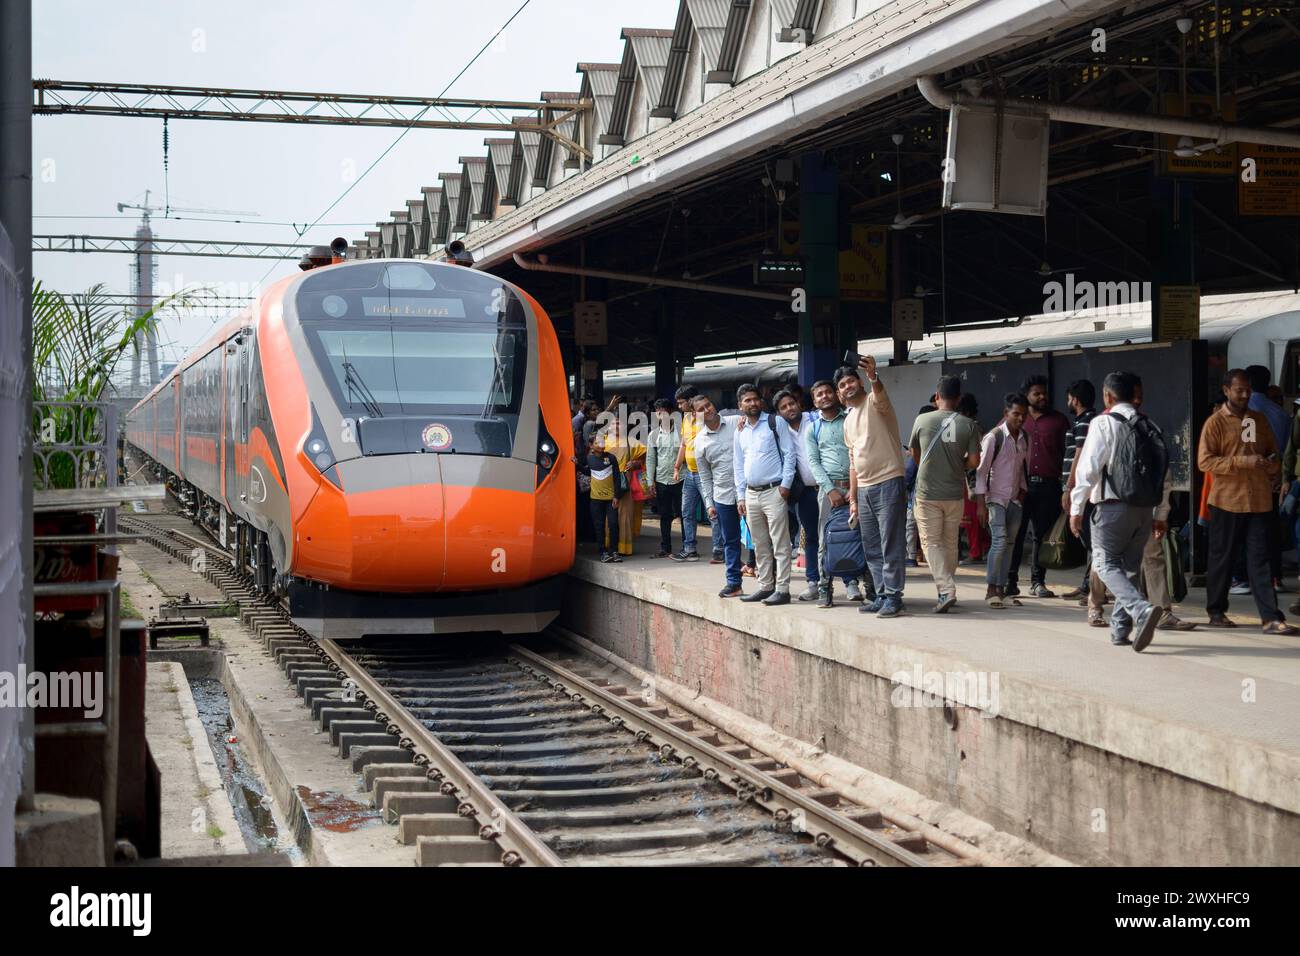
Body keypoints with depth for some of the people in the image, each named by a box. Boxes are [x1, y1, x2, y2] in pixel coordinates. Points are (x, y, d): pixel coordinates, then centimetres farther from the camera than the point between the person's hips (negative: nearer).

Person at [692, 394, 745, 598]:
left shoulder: (738, 423, -2)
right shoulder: (700, 441, 7)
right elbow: (705, 476, 11)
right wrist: (709, 503, 8)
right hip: (723, 495, 3)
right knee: (730, 541, 8)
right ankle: (733, 582, 14)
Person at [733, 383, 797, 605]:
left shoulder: (774, 423, -1)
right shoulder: (740, 432, 15)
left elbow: (789, 453, -5)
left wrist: (785, 485, -12)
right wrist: (741, 496, 13)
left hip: (773, 492, -6)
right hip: (751, 494, 6)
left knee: (780, 544, -7)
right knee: (760, 545, 11)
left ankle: (782, 590, -7)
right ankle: (765, 586, 18)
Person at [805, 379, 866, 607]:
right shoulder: (813, 429, 14)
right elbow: (813, 462, 6)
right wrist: (830, 490, -7)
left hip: (855, 485, -1)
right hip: (829, 487, 1)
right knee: (826, 539, -2)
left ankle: (851, 581, 0)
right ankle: (824, 588, 2)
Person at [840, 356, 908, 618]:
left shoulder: (873, 402, -5)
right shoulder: (848, 421, 18)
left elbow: (880, 394, -32)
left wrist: (873, 376, -54)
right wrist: (852, 499, 18)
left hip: (888, 483, -8)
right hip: (863, 489, 9)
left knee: (892, 546, -6)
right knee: (872, 549, 11)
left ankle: (893, 597, -4)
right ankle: (882, 596, 18)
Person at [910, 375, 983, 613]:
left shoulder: (922, 420, -5)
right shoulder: (968, 425, -5)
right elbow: (974, 460, -6)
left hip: (927, 493, -2)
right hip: (955, 493, 2)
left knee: (931, 542, 1)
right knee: (950, 543, 16)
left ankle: (947, 589, -15)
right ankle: (946, 590, 24)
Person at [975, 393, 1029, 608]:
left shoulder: (1025, 439, 7)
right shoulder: (994, 437, -12)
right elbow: (981, 470, -12)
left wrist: (1023, 491, 11)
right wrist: (981, 503, -15)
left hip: (1015, 499, 6)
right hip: (995, 497, -6)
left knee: (1009, 543, 6)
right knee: (999, 540, -16)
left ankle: (1001, 588, 12)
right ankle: (991, 589, -9)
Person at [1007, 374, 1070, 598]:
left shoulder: (1058, 420, 10)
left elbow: (1066, 453, 15)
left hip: (1048, 485, 1)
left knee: (1042, 535, 5)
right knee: (1015, 533, -2)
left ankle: (1038, 581, 11)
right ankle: (1010, 580, 3)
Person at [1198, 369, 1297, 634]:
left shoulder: (1259, 420, 13)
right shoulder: (1215, 422, -3)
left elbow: (1273, 452, 25)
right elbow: (1205, 461, -11)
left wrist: (1273, 465, 1)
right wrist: (1243, 462, -19)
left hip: (1259, 501, 4)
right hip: (1227, 502, -4)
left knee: (1260, 559, -1)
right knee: (1221, 559, 7)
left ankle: (1271, 618, -6)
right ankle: (1216, 612, 21)